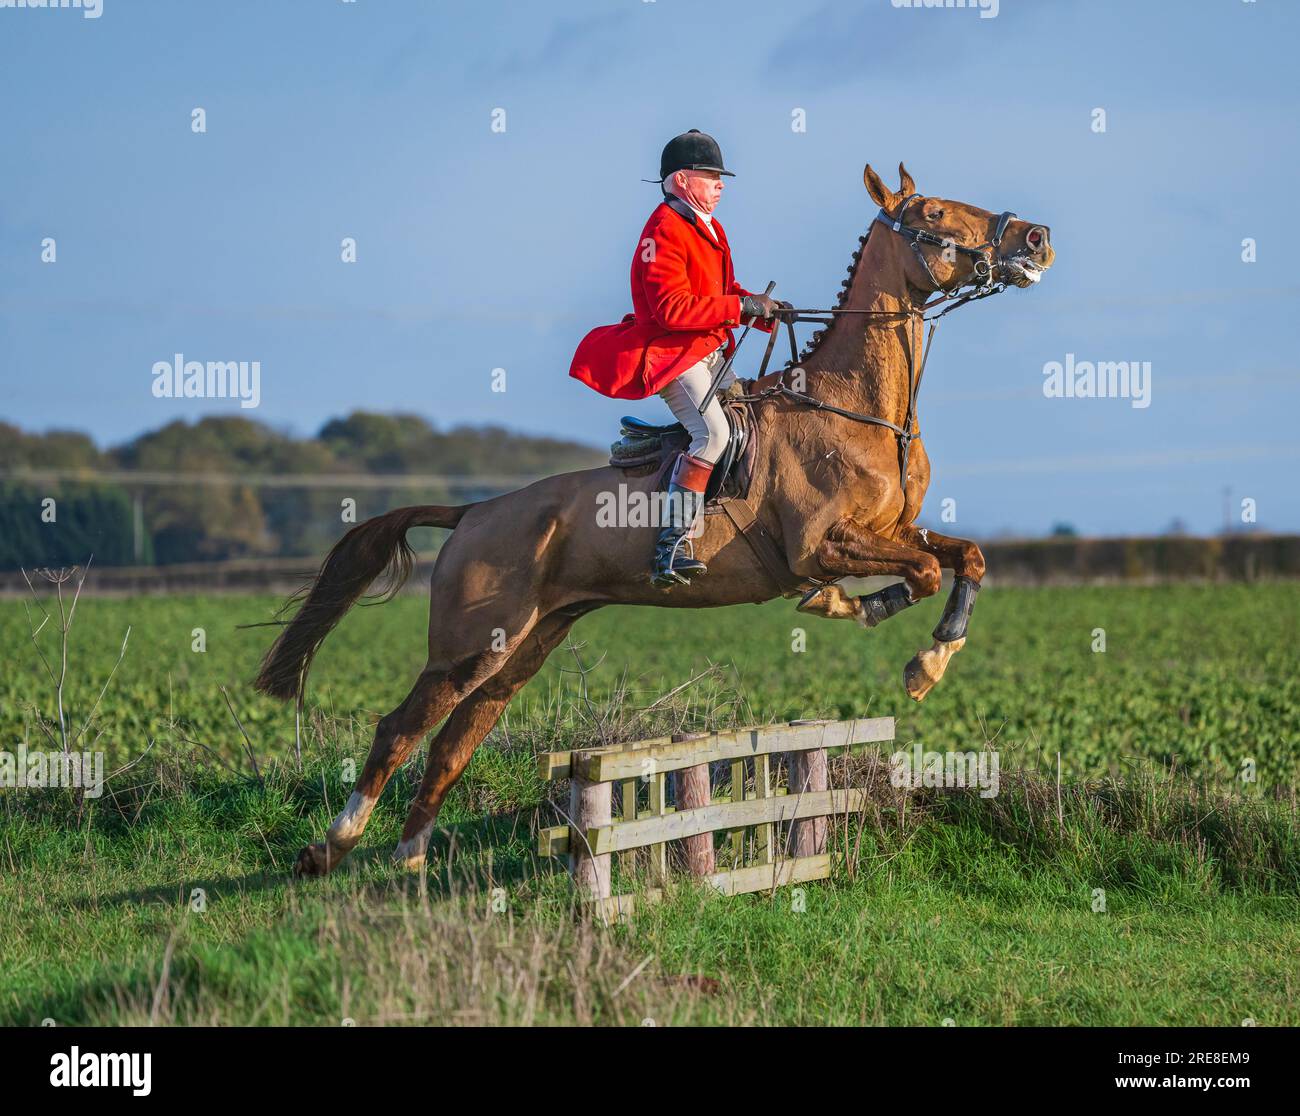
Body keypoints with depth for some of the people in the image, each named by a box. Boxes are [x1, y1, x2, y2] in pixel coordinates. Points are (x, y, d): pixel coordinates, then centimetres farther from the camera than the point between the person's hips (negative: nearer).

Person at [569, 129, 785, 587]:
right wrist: (740, 306, -22)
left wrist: (763, 308, 3)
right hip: (671, 353, -11)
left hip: (709, 352, 11)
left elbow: (725, 292, 24)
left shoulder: (708, 228, 19)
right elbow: (672, 308, -23)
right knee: (713, 430, -26)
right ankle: (670, 545, -32)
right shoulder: (665, 231, -14)